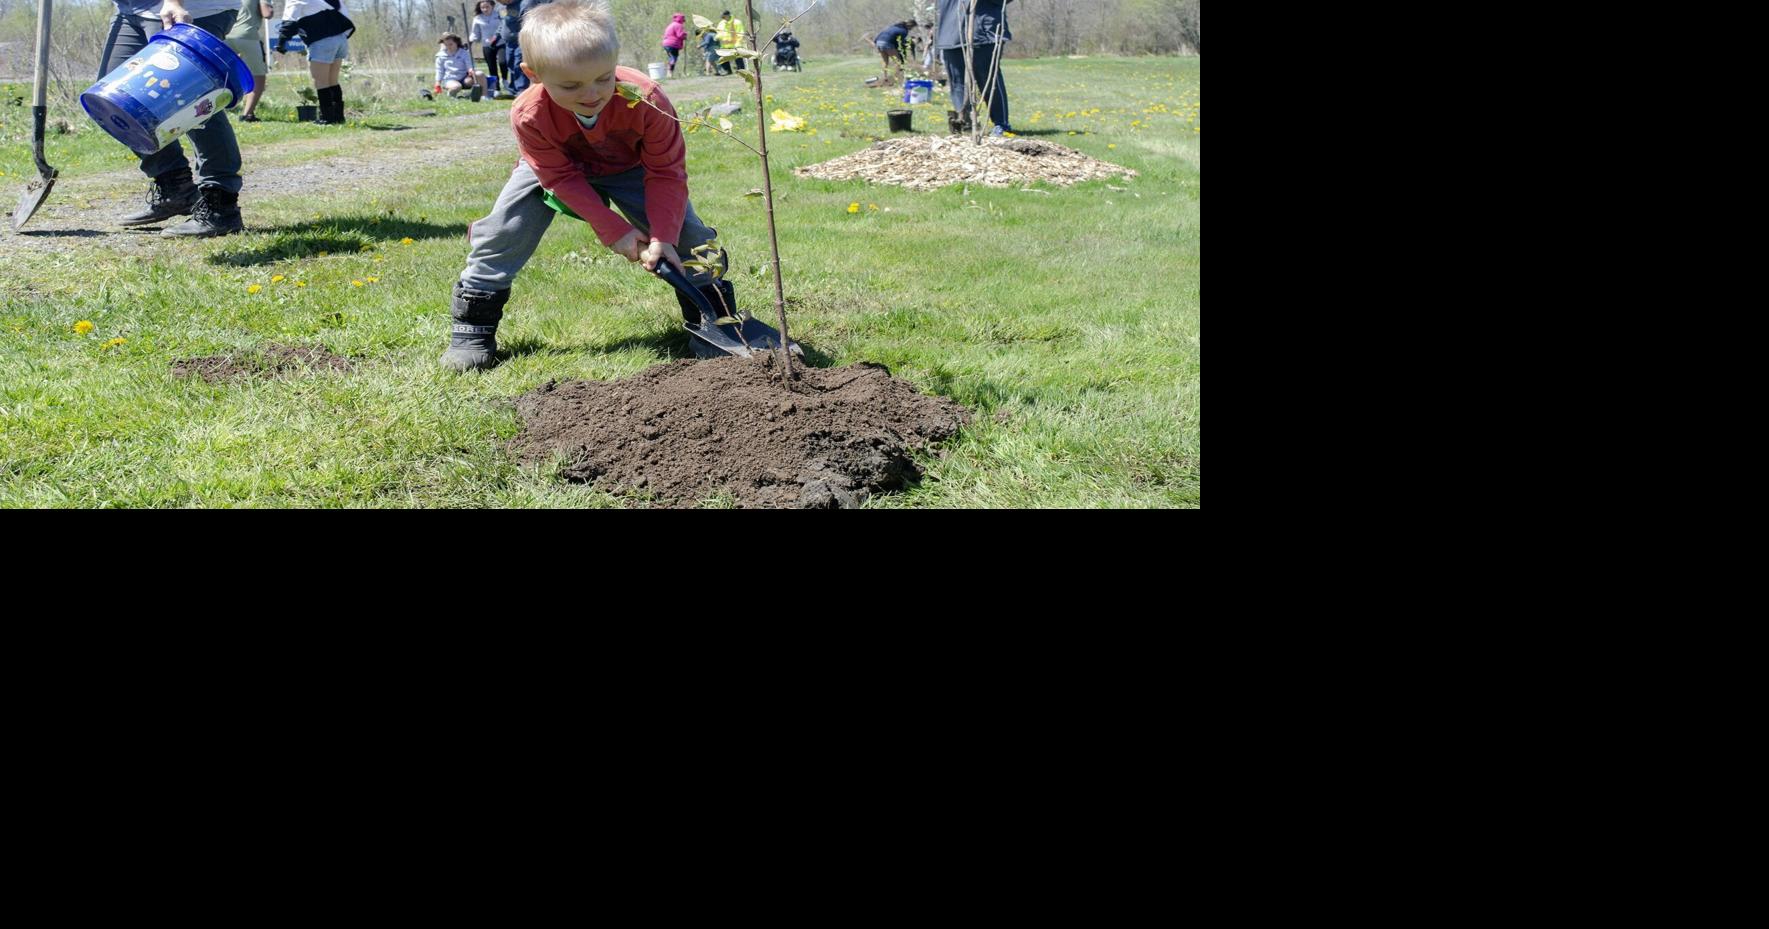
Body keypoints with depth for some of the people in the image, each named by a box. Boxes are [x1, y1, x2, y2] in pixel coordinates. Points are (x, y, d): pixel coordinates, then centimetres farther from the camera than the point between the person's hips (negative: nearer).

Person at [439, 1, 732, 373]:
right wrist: (614, 230, -27)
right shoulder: (530, 117, -36)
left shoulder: (647, 101, -38)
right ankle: (473, 324, 0)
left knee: (683, 227, -14)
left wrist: (663, 237, -34)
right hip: (557, 169, 0)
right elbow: (562, 179, -24)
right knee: (504, 229, -14)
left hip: (631, 168, 0)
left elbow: (667, 172, -27)